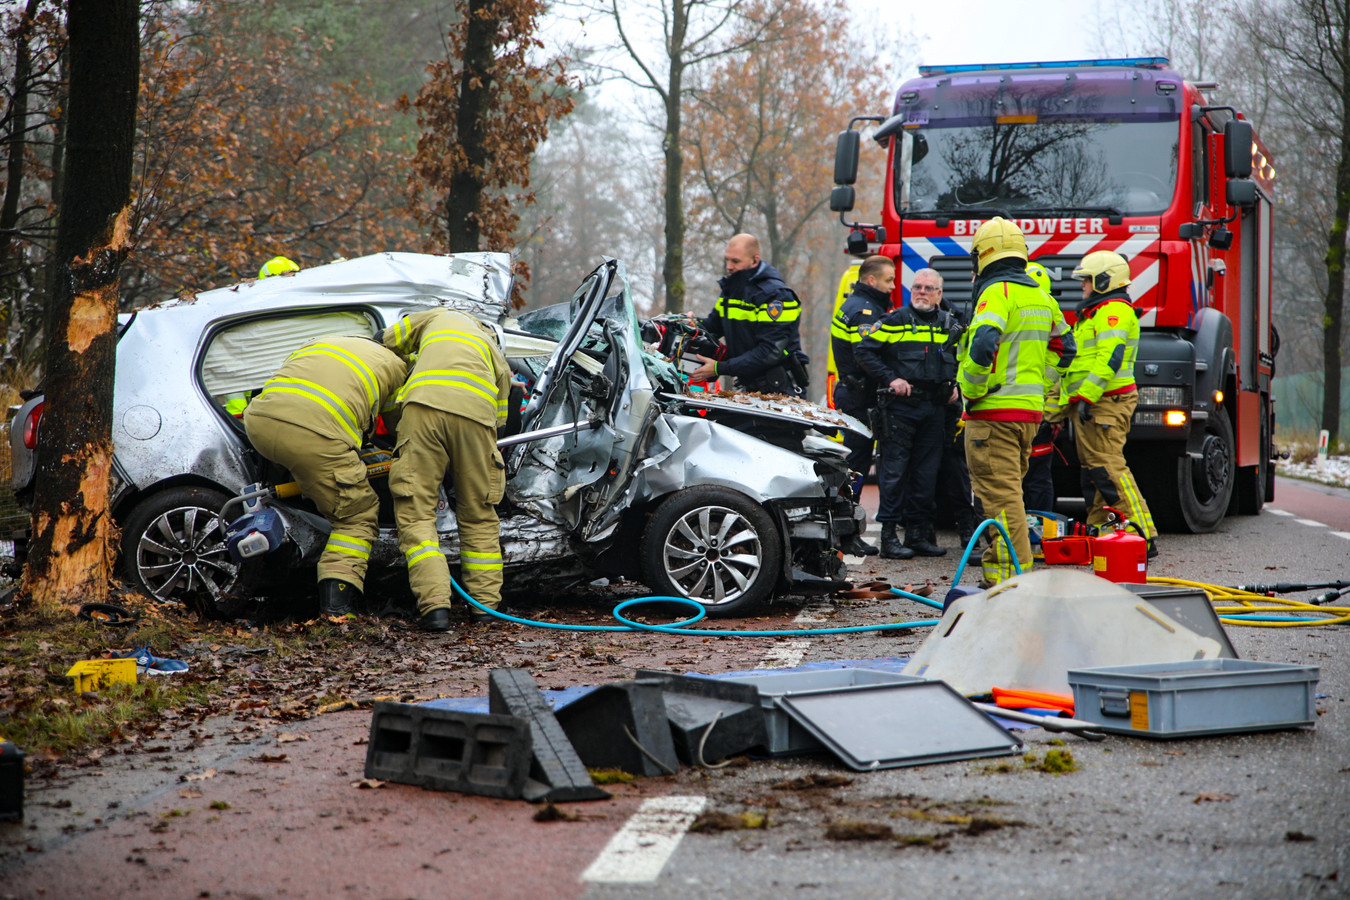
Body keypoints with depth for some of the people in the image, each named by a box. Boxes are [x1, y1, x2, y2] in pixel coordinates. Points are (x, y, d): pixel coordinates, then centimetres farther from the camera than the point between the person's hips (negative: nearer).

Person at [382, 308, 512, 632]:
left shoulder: (441, 317, 33)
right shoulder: (498, 359, 34)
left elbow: (389, 342, 35)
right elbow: (498, 417, 27)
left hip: (425, 404, -2)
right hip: (476, 413, 2)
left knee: (416, 512, -1)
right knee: (479, 515, 17)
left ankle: (434, 603, -14)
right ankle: (486, 602, 19)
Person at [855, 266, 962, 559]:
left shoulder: (950, 326, 13)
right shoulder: (894, 321, -1)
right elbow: (863, 350, -4)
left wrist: (954, 386, 10)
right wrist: (890, 379, -12)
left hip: (935, 408, 5)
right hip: (900, 406, -4)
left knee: (926, 472, 6)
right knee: (894, 469, -5)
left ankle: (918, 532, 14)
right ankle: (889, 536, -3)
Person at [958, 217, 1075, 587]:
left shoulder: (997, 293, -12)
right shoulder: (1040, 297, 15)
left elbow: (984, 344, -27)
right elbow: (1064, 347, 25)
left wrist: (971, 390, -15)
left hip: (994, 411, -9)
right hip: (1030, 409, 9)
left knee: (999, 494, -8)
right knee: (1009, 491, 16)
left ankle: (1012, 575, -11)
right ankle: (996, 569, 23)